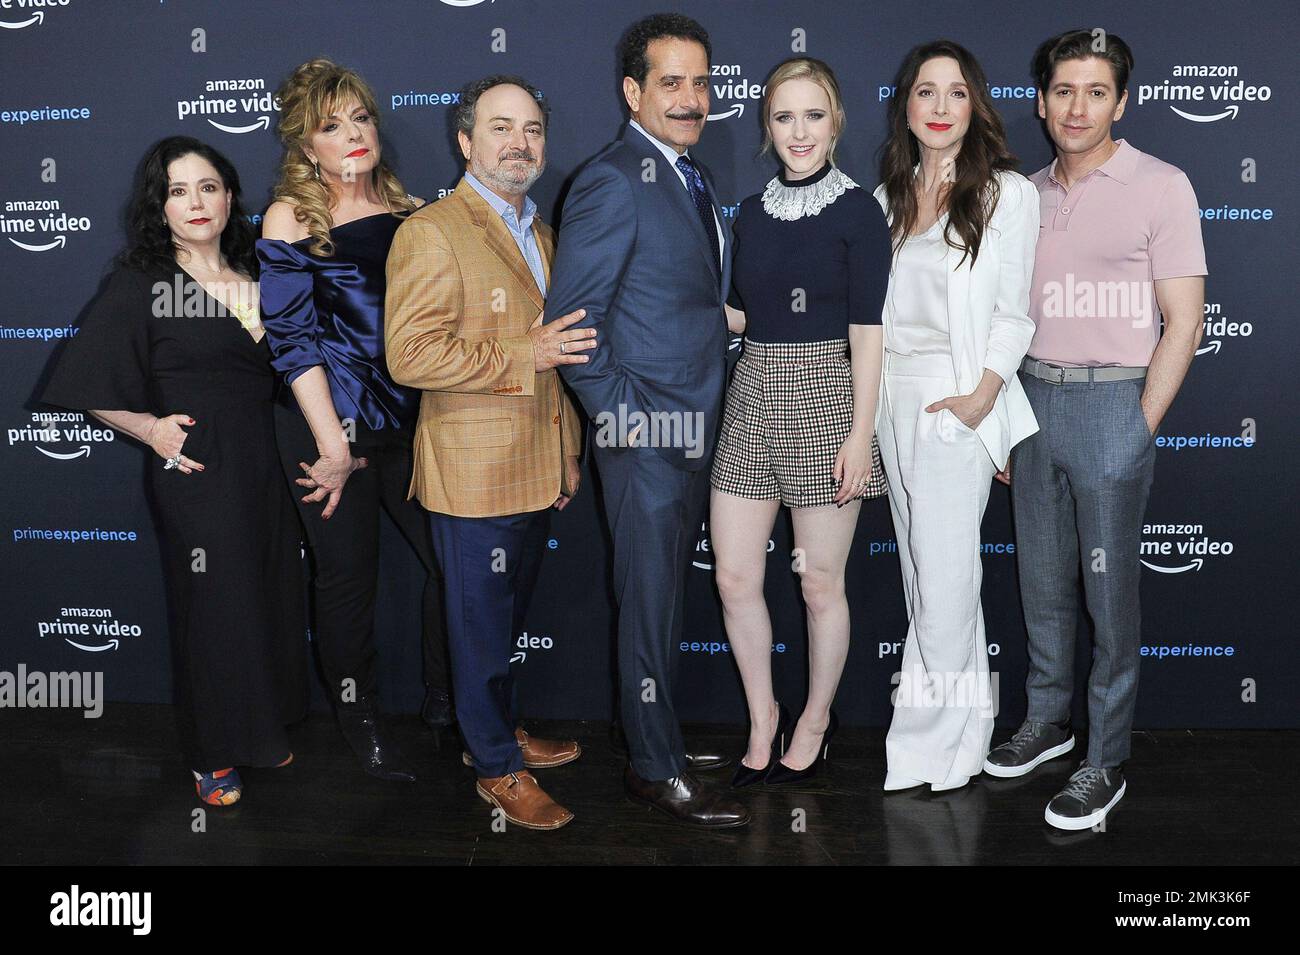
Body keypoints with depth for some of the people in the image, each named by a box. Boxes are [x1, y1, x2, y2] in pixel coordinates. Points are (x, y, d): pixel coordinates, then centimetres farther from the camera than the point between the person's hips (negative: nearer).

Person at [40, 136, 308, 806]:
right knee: (211, 607, 5)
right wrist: (149, 428, -12)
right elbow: (88, 386, -4)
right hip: (195, 472, -5)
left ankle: (261, 732, 33)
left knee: (270, 598, 13)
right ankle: (212, 757, 24)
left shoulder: (253, 279, 10)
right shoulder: (140, 284, -5)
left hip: (261, 466, 5)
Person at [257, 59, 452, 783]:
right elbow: (293, 337, -7)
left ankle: (446, 704, 25)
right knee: (349, 576, 7)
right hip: (328, 426, -3)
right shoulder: (292, 218, -3)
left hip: (410, 418, 4)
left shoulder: (410, 213, 8)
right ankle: (360, 716, 29)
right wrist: (334, 443, -11)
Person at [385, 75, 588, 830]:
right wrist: (526, 357, -21)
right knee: (482, 626, 6)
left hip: (535, 474, 8)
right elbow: (411, 355, -22)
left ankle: (503, 732, 38)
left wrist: (569, 455, 20)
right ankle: (498, 768, 21)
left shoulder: (542, 235, 15)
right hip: (475, 476, -8)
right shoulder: (432, 232, -12)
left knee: (509, 619, 20)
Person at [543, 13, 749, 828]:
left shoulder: (694, 176, 13)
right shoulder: (612, 183, -15)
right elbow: (572, 322, -17)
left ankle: (656, 723, 35)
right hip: (647, 433, -8)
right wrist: (623, 417, -17)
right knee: (651, 599, 3)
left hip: (698, 428, 8)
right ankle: (658, 769, 17)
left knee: (669, 591, 19)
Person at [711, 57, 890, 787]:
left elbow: (867, 331, -9)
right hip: (752, 397, 5)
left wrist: (860, 434, -14)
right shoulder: (753, 213, 11)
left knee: (820, 581, 7)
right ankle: (764, 715, 27)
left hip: (824, 400, -5)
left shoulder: (857, 212, -5)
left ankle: (816, 720, 29)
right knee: (735, 576, 6)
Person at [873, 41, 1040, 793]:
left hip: (958, 401, -6)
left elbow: (1012, 312, -5)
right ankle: (960, 723, 27)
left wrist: (983, 394, -18)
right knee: (920, 565, 12)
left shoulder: (1008, 192, -3)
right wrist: (867, 401, 7)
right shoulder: (890, 194, 13)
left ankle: (939, 741, 12)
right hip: (893, 394, 6)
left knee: (944, 572, -4)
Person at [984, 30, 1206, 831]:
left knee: (1110, 589, 1)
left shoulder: (1160, 187, -5)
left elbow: (1183, 322, -7)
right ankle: (1049, 720, 30)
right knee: (1044, 579, 14)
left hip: (1112, 401, -5)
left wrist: (1138, 432, -12)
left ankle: (1107, 761, 13)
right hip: (1033, 396, 5)